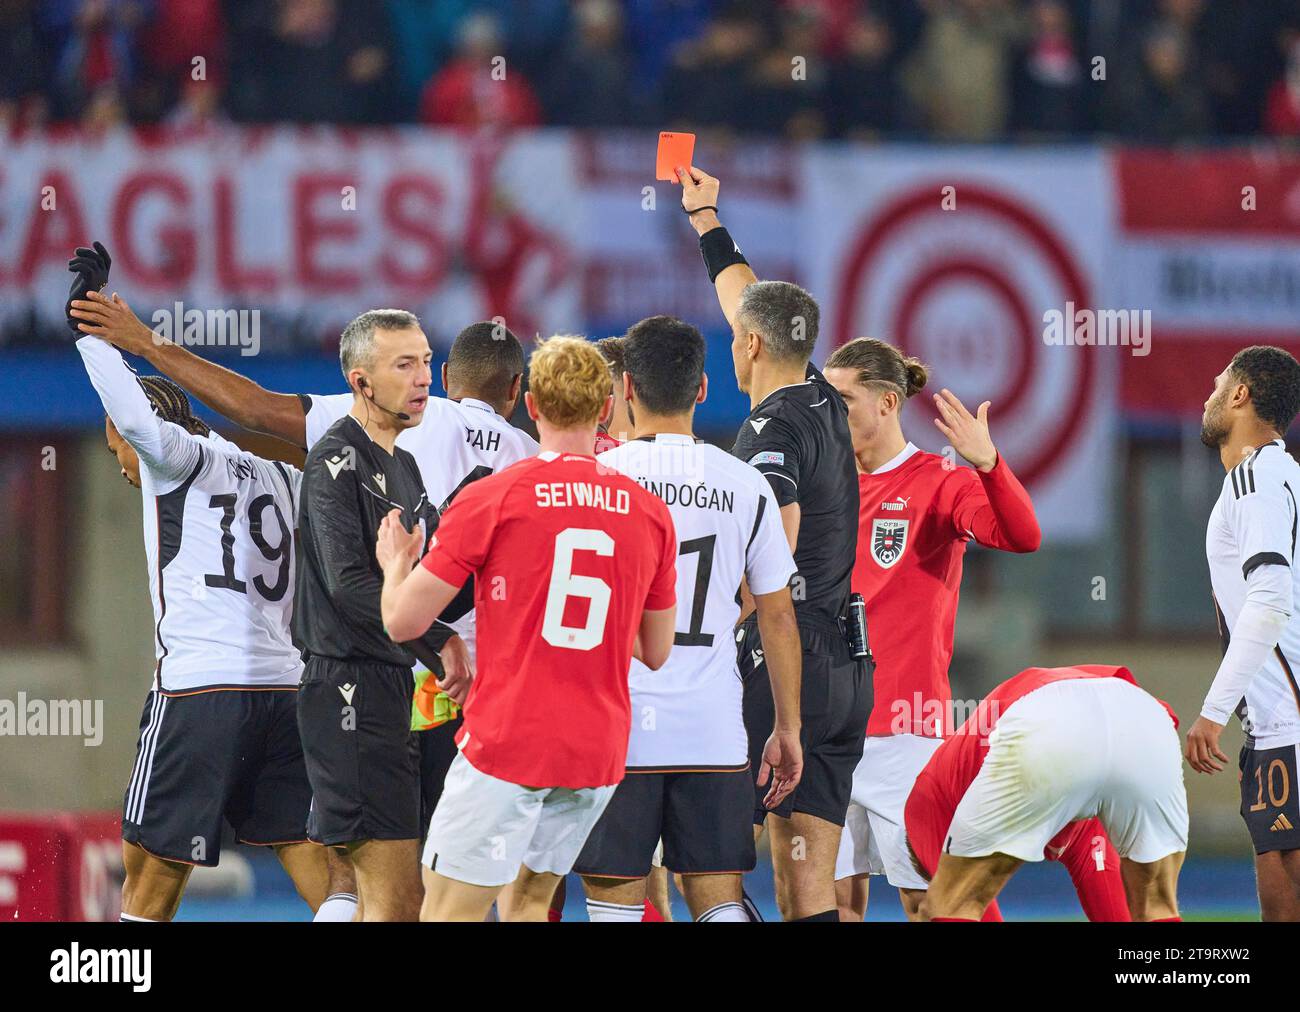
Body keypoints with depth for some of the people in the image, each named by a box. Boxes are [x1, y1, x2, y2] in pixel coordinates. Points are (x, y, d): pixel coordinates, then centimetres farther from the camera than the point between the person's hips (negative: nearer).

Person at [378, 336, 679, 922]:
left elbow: (403, 622, -4)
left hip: (505, 742, -5)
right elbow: (656, 653, 14)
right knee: (527, 901, 19)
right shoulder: (650, 513, 5)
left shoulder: (489, 500, -8)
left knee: (449, 912, -2)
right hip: (599, 755, 5)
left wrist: (394, 564, 17)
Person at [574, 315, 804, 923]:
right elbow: (777, 616, 8)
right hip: (714, 732, 2)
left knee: (615, 902, 1)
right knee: (719, 899, 6)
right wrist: (787, 728, 16)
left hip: (617, 729, -2)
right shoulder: (747, 486, 4)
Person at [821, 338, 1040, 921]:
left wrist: (986, 462, -35)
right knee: (839, 893, 4)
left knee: (924, 895, -4)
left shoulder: (939, 483, -4)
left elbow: (1021, 536, -21)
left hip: (904, 725, -5)